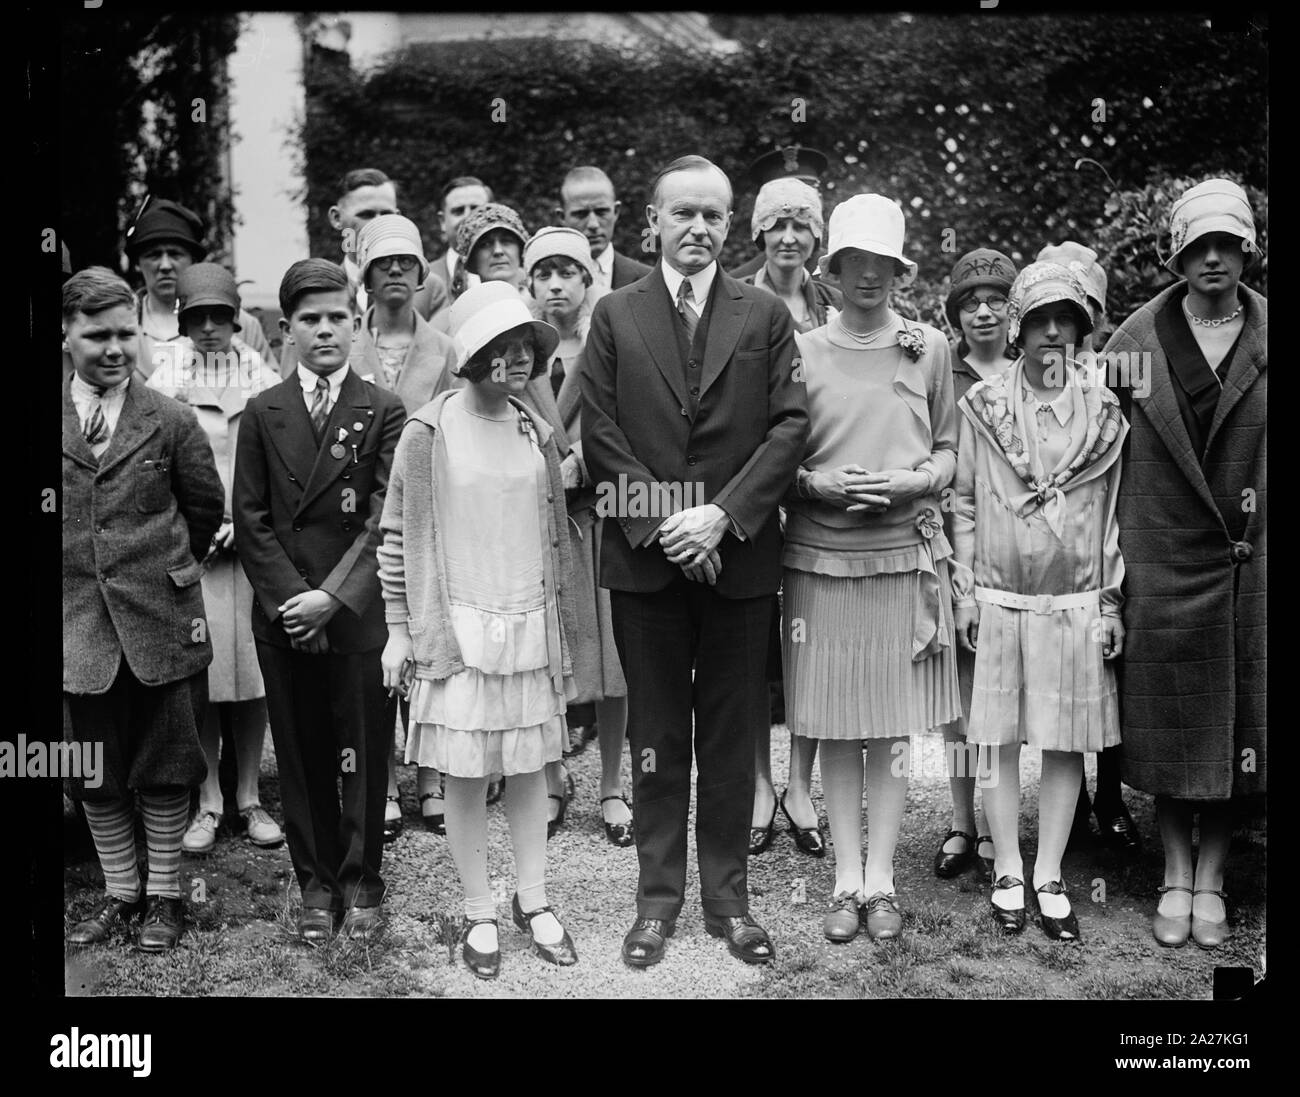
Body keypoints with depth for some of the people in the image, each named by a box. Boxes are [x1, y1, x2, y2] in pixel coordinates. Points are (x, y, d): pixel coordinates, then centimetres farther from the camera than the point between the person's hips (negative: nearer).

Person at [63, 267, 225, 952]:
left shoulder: (171, 422, -2)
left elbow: (206, 506, 9)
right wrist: (77, 570, 8)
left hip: (161, 625, -1)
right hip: (78, 628, 2)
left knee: (164, 772, 9)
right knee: (95, 778, 13)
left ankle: (164, 894, 26)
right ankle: (118, 892, 31)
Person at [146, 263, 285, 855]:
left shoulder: (264, 383, 5)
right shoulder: (162, 384, 5)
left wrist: (240, 524, -9)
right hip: (186, 551, 0)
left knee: (251, 674, 3)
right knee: (199, 675, 1)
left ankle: (249, 797, 15)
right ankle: (208, 801, 13)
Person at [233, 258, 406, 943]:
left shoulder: (384, 411, 2)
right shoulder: (262, 414, 8)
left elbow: (386, 515, -5)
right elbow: (250, 519, 4)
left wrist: (332, 596, -12)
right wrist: (290, 597, -8)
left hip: (359, 612, -2)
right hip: (283, 615, 2)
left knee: (363, 752, 4)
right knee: (301, 754, 9)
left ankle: (361, 883, 19)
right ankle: (316, 884, 22)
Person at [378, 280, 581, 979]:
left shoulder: (536, 434, 6)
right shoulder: (429, 432, -7)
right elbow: (397, 535, -3)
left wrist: (561, 629, 15)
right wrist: (399, 631, -4)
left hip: (529, 630, 4)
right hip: (458, 629, -3)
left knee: (529, 767, 11)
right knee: (466, 777, 5)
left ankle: (532, 901, 25)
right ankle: (480, 915, 19)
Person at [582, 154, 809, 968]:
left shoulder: (766, 315, 6)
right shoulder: (616, 315, 6)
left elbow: (791, 425, -2)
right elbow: (600, 434, 0)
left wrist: (723, 514, -13)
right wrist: (660, 521, -11)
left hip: (739, 556, 0)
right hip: (644, 557, 0)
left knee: (733, 736, 8)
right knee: (656, 734, 9)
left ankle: (729, 895, 21)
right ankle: (659, 896, 21)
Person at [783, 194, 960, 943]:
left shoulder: (930, 348, 7)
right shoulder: (800, 351, 5)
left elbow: (948, 453, 11)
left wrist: (912, 482, -9)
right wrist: (816, 483, -12)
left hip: (904, 555, 0)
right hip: (820, 557, 0)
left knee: (894, 730, 4)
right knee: (835, 729, 5)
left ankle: (881, 877, 16)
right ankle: (847, 877, 16)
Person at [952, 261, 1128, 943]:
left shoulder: (1104, 411, 4)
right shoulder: (982, 405, 2)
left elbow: (1115, 512, 7)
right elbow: (964, 504, 5)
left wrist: (1113, 604, 3)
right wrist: (965, 593, 1)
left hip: (1077, 602, 1)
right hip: (999, 600, -1)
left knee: (1067, 743, 5)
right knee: (999, 740, 4)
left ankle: (1050, 877, 17)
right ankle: (1008, 873, 17)